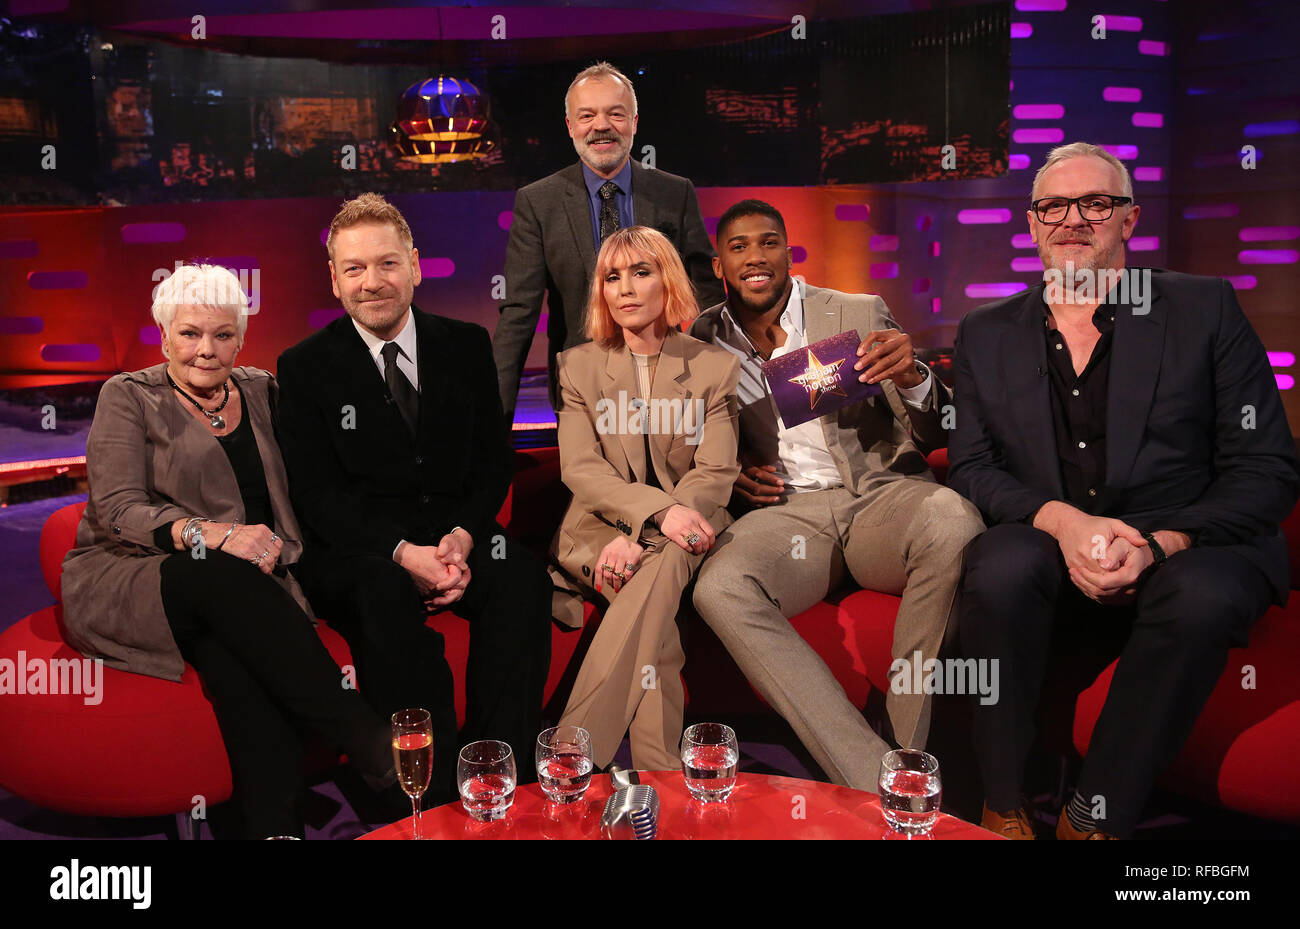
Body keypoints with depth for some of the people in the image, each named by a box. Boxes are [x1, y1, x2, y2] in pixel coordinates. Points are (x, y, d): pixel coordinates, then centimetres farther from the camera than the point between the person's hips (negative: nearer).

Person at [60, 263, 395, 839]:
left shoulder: (260, 391, 17)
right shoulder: (128, 397, 5)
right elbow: (119, 509, -8)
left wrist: (271, 542, -7)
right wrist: (213, 535, -25)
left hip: (242, 589, 3)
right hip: (126, 582, -2)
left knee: (234, 662, -34)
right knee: (224, 580, -37)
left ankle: (272, 828, -36)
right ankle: (370, 743, -37)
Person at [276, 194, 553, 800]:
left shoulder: (467, 346, 10)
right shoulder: (304, 368, 2)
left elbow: (494, 462, 7)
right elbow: (316, 495, -4)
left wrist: (463, 536, -13)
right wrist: (401, 551, -21)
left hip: (454, 538, 3)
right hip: (355, 552, -2)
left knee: (524, 578, -28)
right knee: (385, 592, -35)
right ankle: (438, 792, -28)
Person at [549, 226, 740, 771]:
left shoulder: (716, 367, 6)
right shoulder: (578, 366, 8)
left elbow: (716, 474, -4)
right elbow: (579, 468, -4)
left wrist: (642, 539, -21)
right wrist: (658, 511, -24)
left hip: (683, 532, 0)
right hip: (599, 530, 0)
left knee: (660, 568, -35)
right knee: (655, 602, -33)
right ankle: (658, 768, -35)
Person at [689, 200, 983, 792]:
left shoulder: (861, 315, 8)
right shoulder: (701, 341, 11)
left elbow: (934, 438, 5)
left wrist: (911, 378, -18)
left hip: (879, 494, 0)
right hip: (784, 512, 0)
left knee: (953, 522, -34)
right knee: (718, 588, -32)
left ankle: (907, 759, -18)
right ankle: (875, 785, -29)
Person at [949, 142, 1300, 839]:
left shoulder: (1205, 309, 5)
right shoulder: (985, 335, 11)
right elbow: (971, 468, 4)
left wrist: (1160, 544, -18)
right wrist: (1060, 519, -17)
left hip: (1183, 550, 0)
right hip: (1048, 551, 1)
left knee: (1206, 593, -33)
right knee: (1002, 566, -32)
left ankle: (1094, 819, -17)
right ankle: (1003, 809, -14)